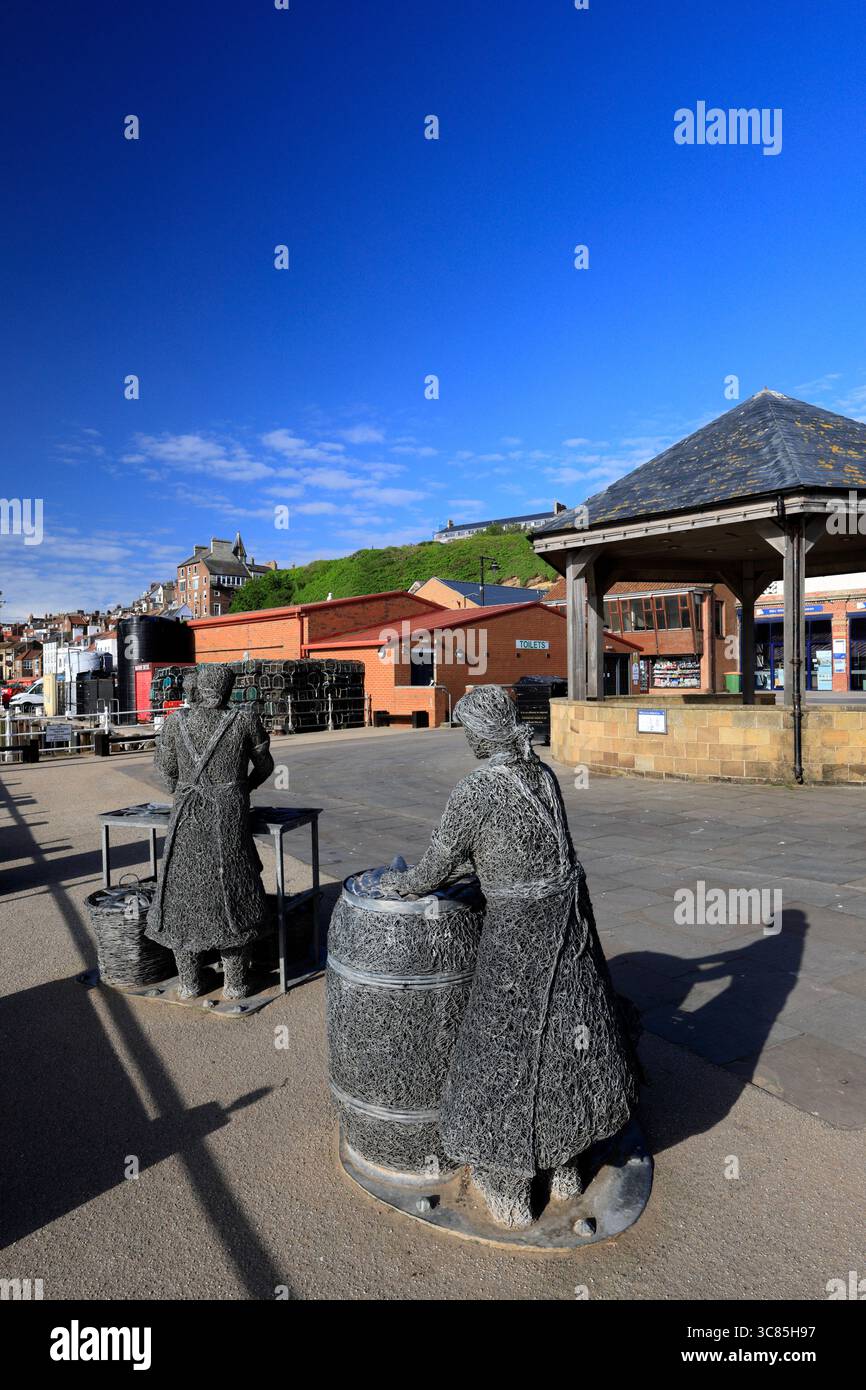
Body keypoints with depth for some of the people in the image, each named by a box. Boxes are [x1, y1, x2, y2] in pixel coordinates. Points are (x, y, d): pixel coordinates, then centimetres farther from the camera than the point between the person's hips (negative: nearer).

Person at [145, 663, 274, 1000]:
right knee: (233, 894, 10)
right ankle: (234, 983, 16)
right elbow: (265, 765, 8)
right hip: (230, 819, -1)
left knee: (184, 894, 14)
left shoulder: (176, 721, -2)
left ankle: (189, 983, 22)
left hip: (187, 818, 1)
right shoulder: (245, 720, -5)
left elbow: (166, 767, 10)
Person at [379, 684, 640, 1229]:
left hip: (519, 924, -7)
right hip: (571, 912, 7)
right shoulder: (544, 775, 3)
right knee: (572, 1031, 22)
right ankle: (565, 1163, 43)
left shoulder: (473, 791, -18)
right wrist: (453, 869, 21)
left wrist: (402, 883, 13)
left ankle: (508, 1182, 31)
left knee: (512, 1044, 12)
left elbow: (437, 867, -8)